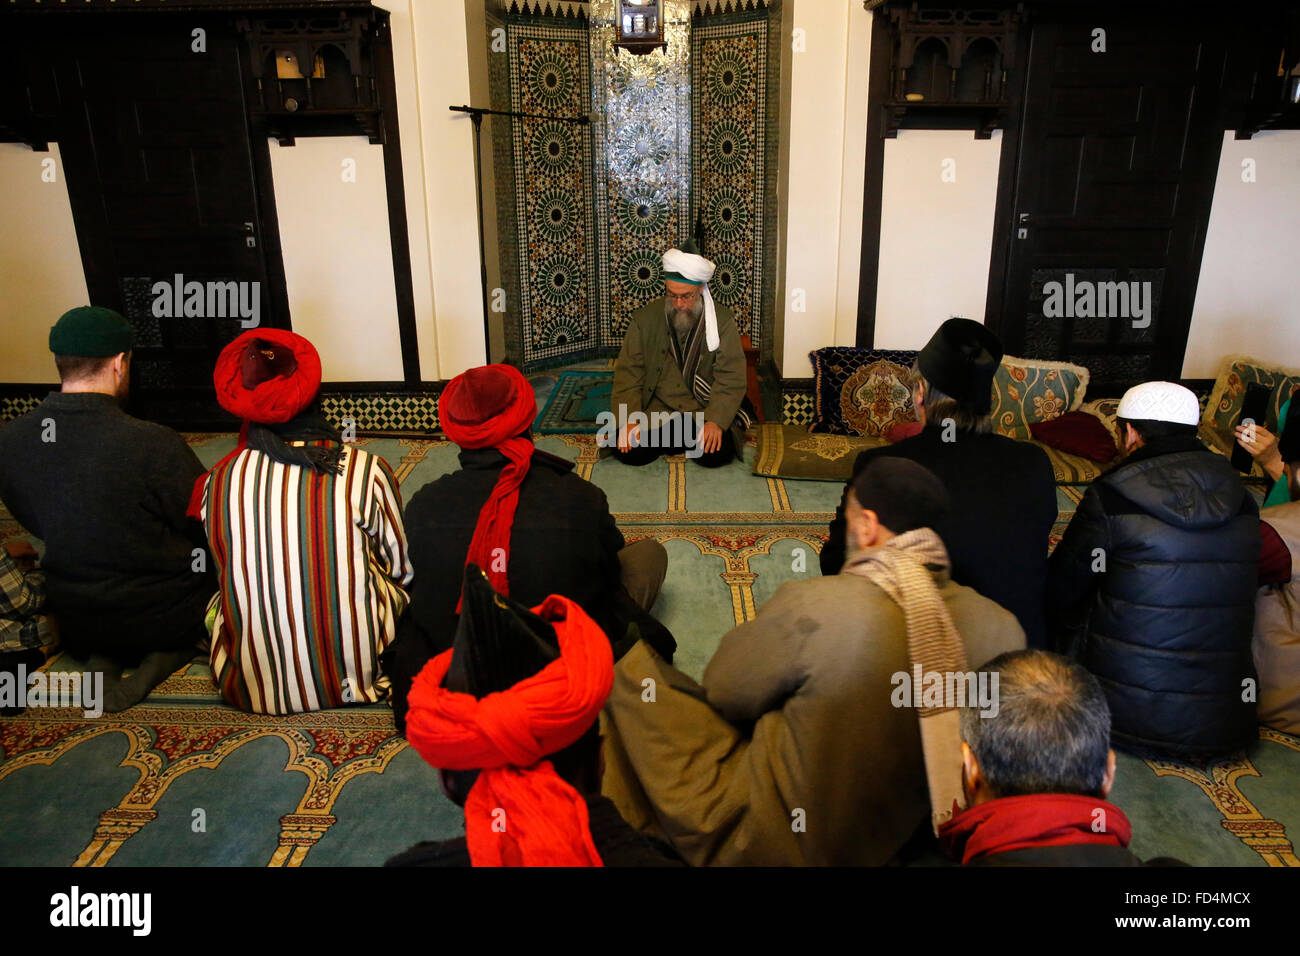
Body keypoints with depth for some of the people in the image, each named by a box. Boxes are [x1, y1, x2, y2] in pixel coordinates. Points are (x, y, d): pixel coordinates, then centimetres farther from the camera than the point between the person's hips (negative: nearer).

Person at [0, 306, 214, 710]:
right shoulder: (154, 444, -27)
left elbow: (37, 524, 7)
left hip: (76, 627, 5)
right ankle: (163, 657, 1)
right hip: (165, 618, -5)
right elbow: (210, 528, -14)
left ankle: (101, 661, 9)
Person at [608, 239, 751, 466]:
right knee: (629, 452, -21)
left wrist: (715, 421, -25)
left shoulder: (722, 320, -5)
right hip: (657, 409, 2)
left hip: (705, 409, -1)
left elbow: (731, 378, -10)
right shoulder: (645, 318, -1)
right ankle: (691, 440, 3)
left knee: (717, 453, -28)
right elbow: (628, 372, -2)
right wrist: (628, 419, -17)